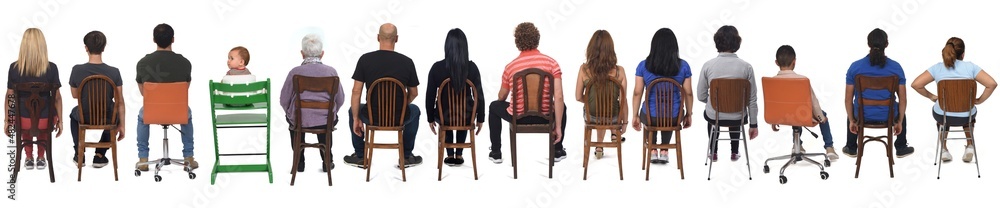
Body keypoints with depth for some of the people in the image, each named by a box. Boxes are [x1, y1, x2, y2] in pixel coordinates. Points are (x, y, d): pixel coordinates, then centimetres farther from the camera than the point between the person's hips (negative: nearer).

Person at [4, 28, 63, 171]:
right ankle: (40, 157, 42)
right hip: (46, 121, 0)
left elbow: (10, 97, -4)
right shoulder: (51, 68, -14)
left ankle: (29, 157, 42)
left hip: (22, 120, 0)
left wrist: (7, 121, 10)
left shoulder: (14, 68, -12)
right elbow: (57, 97, -6)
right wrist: (60, 121, 8)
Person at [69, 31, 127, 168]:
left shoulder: (77, 70, -19)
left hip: (84, 118, 1)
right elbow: (120, 102, -10)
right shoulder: (114, 72, -20)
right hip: (107, 119, -1)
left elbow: (75, 96, -1)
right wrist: (122, 126, 4)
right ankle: (100, 155, 32)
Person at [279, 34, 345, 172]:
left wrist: (290, 114, 19)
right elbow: (340, 100, 1)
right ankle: (327, 161, 40)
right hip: (326, 123, 1)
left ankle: (299, 162, 39)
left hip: (299, 121, -1)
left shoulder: (295, 72, -10)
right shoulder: (331, 72, -7)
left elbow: (284, 100, -2)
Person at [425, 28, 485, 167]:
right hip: (466, 117, 0)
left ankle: (450, 156, 35)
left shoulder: (437, 67, -15)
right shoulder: (472, 67, -14)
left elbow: (430, 96, -6)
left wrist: (430, 119, 9)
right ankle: (459, 155, 37)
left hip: (443, 116, 0)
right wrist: (480, 119, 8)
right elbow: (479, 95, -7)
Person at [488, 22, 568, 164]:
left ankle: (496, 153, 31)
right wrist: (558, 127, -10)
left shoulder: (510, 67, -9)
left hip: (518, 118, 0)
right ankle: (557, 151, 37)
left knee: (494, 106, 31)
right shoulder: (551, 63, -11)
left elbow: (502, 97, 8)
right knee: (561, 106, 35)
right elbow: (558, 97, -17)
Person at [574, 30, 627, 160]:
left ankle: (599, 147, 45)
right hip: (613, 118, -1)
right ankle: (614, 133, 47)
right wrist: (625, 122, 4)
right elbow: (623, 101, -11)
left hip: (592, 117, 1)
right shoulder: (619, 71, -19)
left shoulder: (584, 69, -17)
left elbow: (579, 97, -8)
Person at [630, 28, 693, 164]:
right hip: (674, 117, 1)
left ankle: (653, 151, 36)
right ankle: (664, 151, 39)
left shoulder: (643, 66, -9)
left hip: (650, 117, -1)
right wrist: (689, 115, 12)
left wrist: (635, 116, 6)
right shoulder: (683, 66, -8)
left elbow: (637, 93, -5)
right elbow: (688, 93, -3)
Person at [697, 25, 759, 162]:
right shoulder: (746, 67, -14)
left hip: (714, 118, 0)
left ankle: (714, 153, 45)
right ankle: (734, 153, 45)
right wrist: (753, 124, 6)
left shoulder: (708, 66, -14)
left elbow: (701, 97, -5)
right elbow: (752, 100, -7)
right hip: (738, 119, 0)